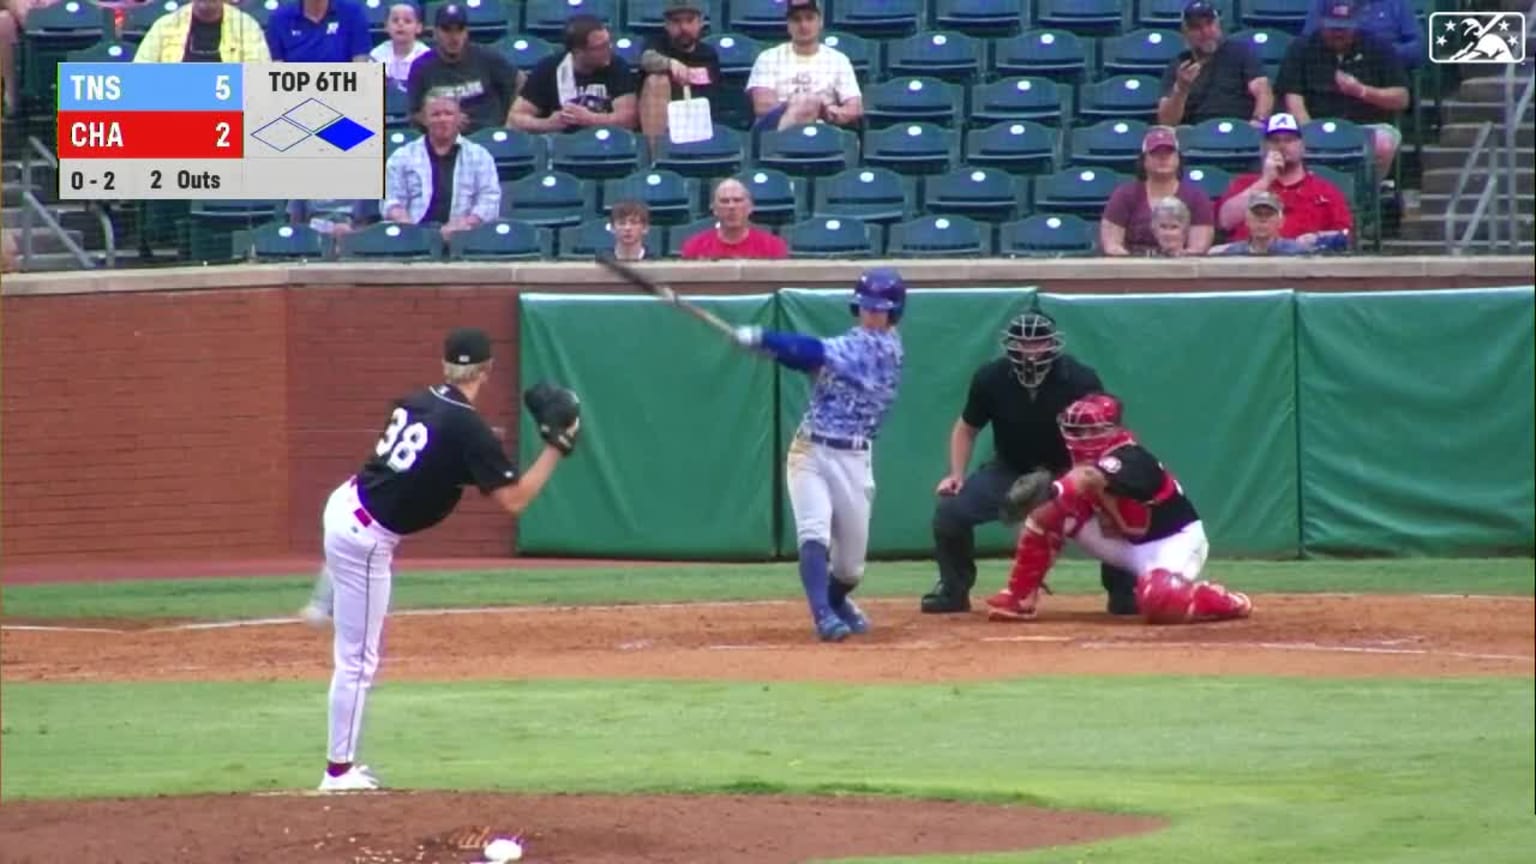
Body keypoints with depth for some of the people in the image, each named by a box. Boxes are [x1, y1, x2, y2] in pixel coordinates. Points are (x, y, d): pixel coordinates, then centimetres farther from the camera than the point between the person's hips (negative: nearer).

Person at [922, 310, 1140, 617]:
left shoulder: (1081, 380, -24)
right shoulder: (991, 378, -18)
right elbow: (967, 428, 0)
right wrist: (957, 474, -12)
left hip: (1069, 469, -2)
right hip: (1009, 469, 2)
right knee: (950, 509, -17)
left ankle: (1124, 596, -3)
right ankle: (953, 591, 7)